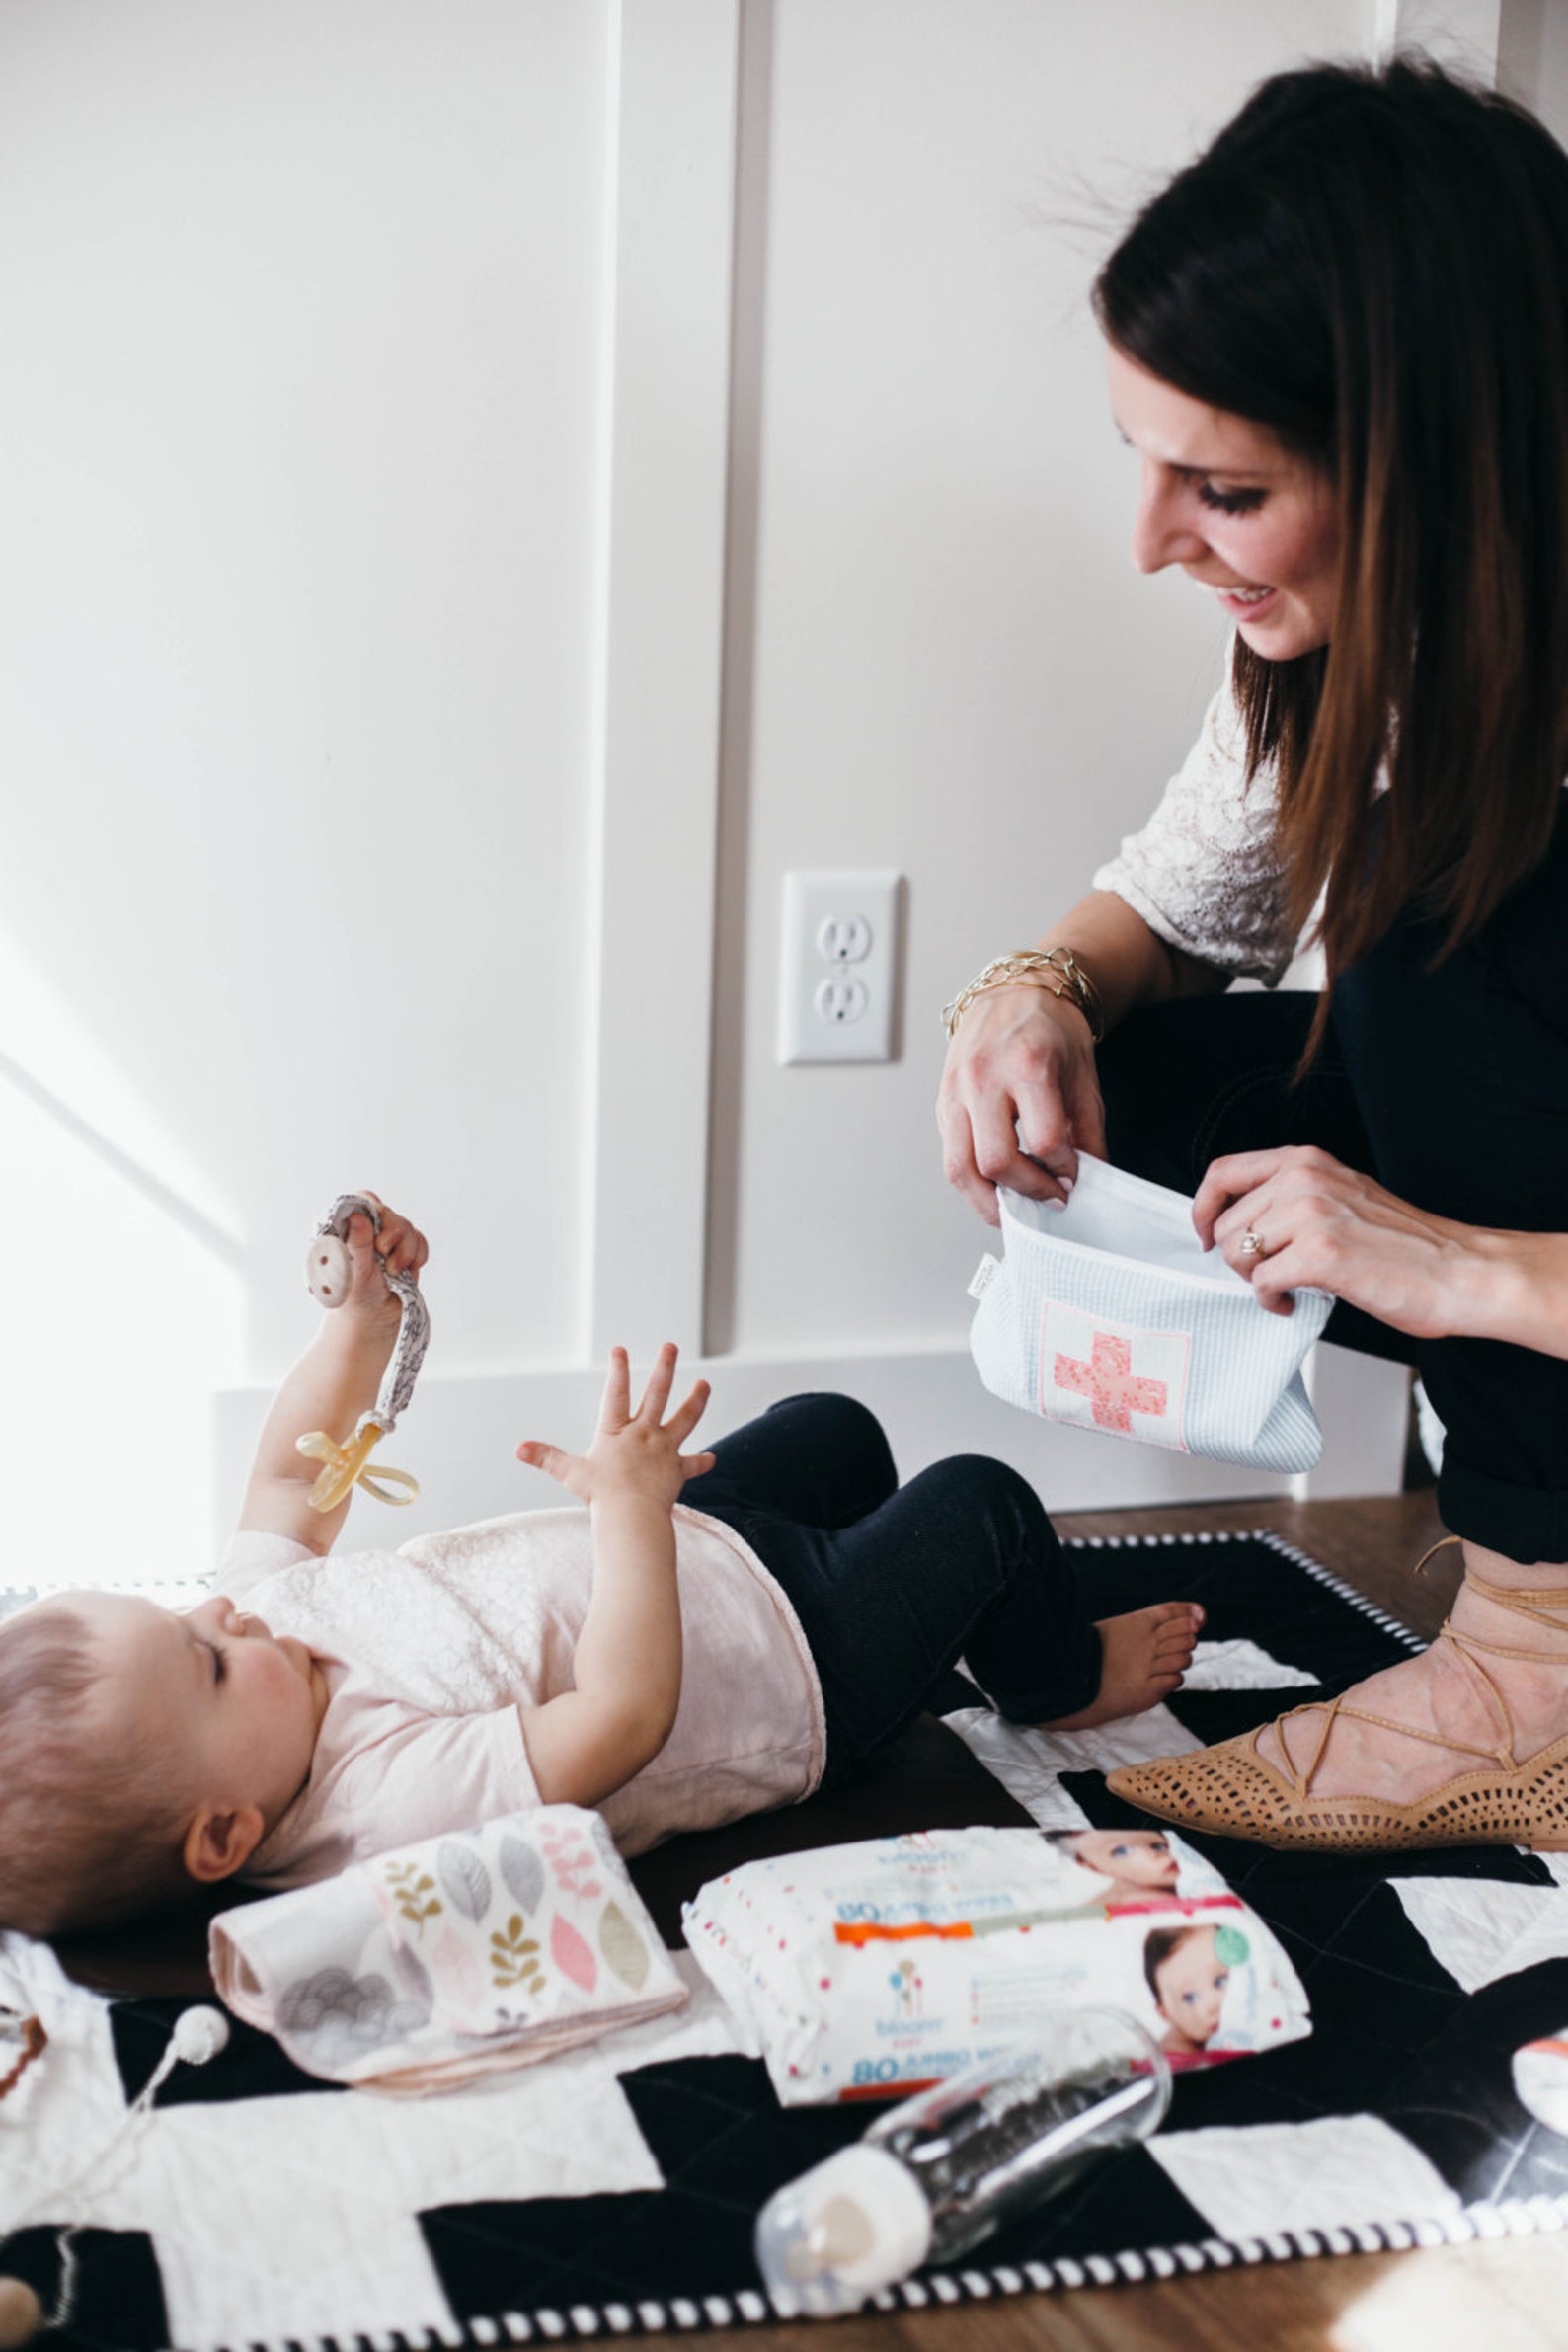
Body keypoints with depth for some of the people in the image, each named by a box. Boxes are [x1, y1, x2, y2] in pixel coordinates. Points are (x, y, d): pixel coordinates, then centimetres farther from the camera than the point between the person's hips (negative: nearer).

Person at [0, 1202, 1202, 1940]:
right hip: (798, 1666, -9)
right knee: (982, 1500, 3)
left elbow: (293, 1475, 1)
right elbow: (625, 1711, -45)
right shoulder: (394, 1792, -43)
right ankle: (1061, 1678, 35)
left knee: (834, 1429, 26)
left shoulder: (260, 1601, -17)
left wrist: (362, 1316, -1)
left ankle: (942, 1601, 54)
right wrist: (631, 1504, -43)